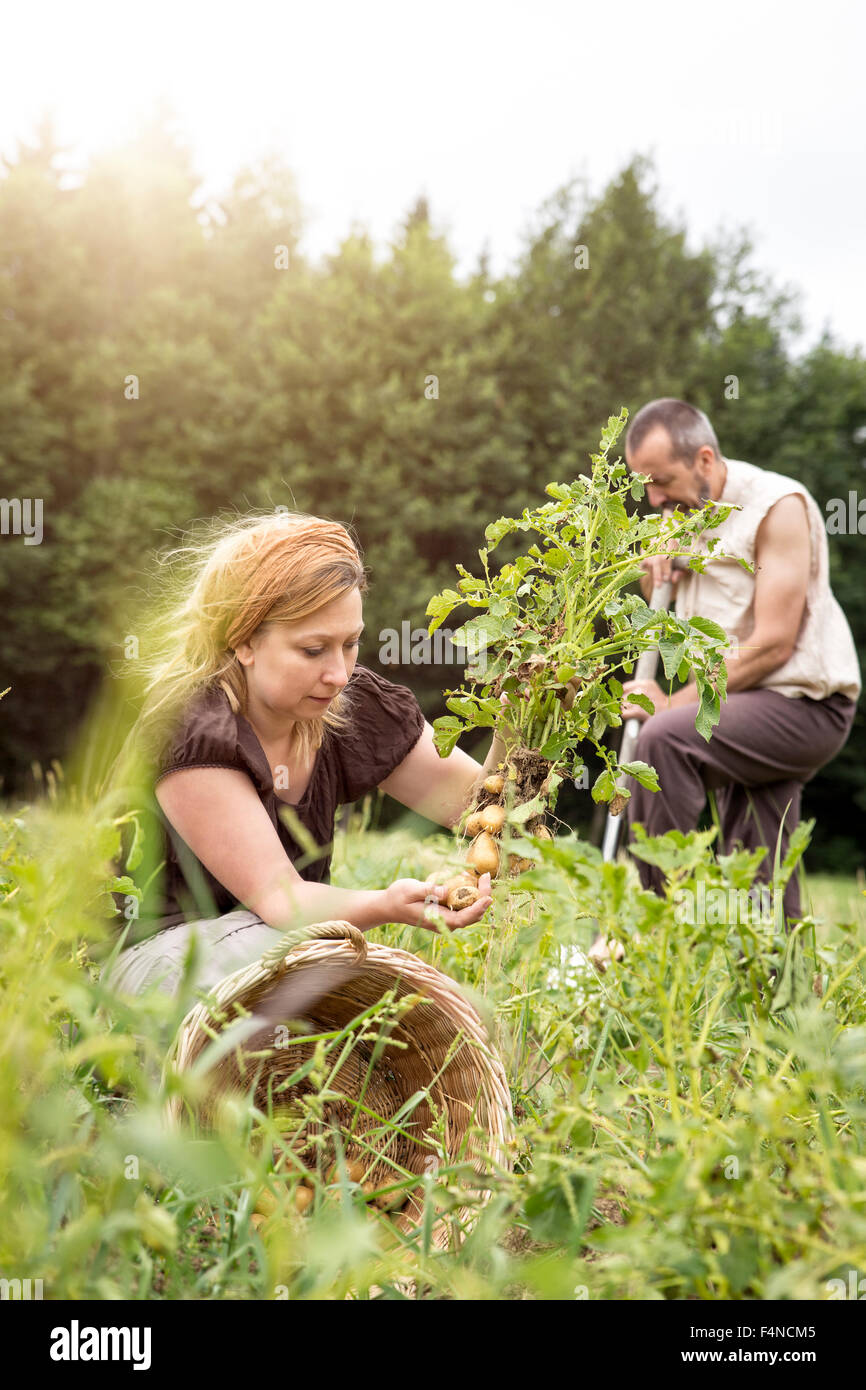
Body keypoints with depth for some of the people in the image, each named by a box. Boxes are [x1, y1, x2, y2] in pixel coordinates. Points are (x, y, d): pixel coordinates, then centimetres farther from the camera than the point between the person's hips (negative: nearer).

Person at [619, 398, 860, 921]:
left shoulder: (778, 505, -12)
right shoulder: (686, 513, 13)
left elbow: (774, 645, -19)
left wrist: (675, 703, -20)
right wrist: (655, 573, 3)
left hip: (803, 702, -8)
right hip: (748, 708, 9)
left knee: (665, 737, -30)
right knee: (757, 885, 4)